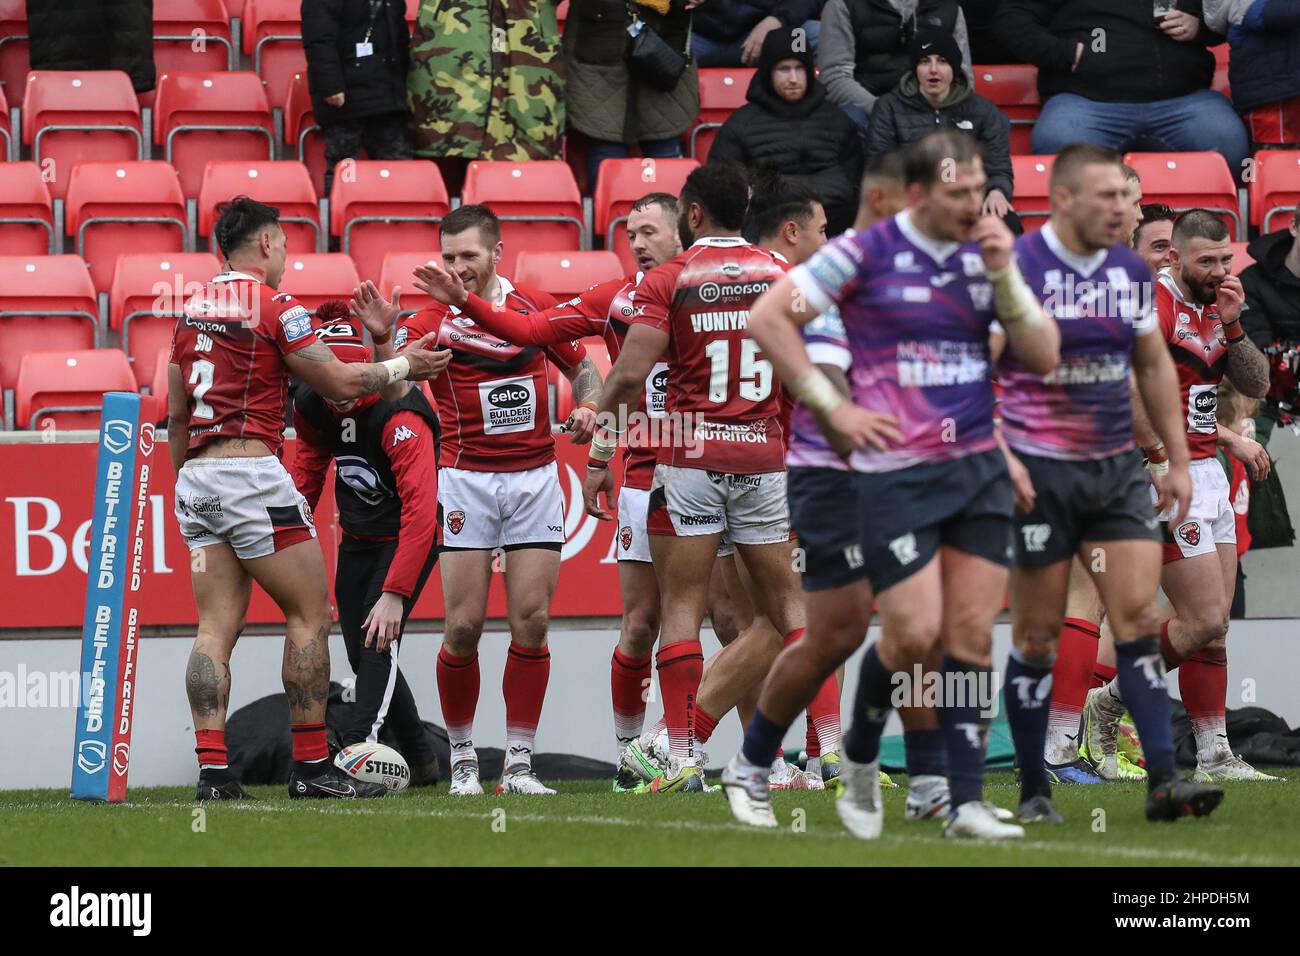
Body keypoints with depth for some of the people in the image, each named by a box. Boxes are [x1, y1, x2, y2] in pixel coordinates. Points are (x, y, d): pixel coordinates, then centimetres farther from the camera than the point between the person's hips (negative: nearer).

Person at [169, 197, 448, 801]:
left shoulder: (192, 311, 14)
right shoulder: (275, 308, -7)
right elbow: (340, 384, -4)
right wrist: (402, 366, 10)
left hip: (195, 479, 7)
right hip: (252, 473, -7)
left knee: (216, 629, 3)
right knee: (310, 615, 1)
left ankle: (212, 770, -6)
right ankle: (311, 766, -1)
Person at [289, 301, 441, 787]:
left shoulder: (399, 415, -33)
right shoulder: (311, 405, -14)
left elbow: (420, 511, -38)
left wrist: (395, 594, -42)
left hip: (409, 537, -7)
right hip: (358, 536, 7)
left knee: (379, 639, -23)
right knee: (361, 654, 7)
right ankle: (421, 760, 23)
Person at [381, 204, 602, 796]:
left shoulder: (537, 307, 5)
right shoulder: (433, 320, -3)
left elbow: (583, 369, 18)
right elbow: (392, 391, -15)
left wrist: (588, 406, -2)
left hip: (535, 476, 2)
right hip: (467, 480, -2)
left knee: (532, 622, -1)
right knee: (464, 625, -5)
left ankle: (518, 762, 5)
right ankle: (462, 757, 10)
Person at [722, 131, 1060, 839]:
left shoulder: (986, 254, 9)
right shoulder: (865, 253, -7)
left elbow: (1042, 357, 6)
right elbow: (767, 318, -6)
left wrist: (1005, 276, -7)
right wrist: (832, 408, -7)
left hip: (979, 468, 5)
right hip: (896, 472, -5)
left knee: (972, 634, -2)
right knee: (915, 633, -11)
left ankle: (967, 803, 1)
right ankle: (860, 756, 16)